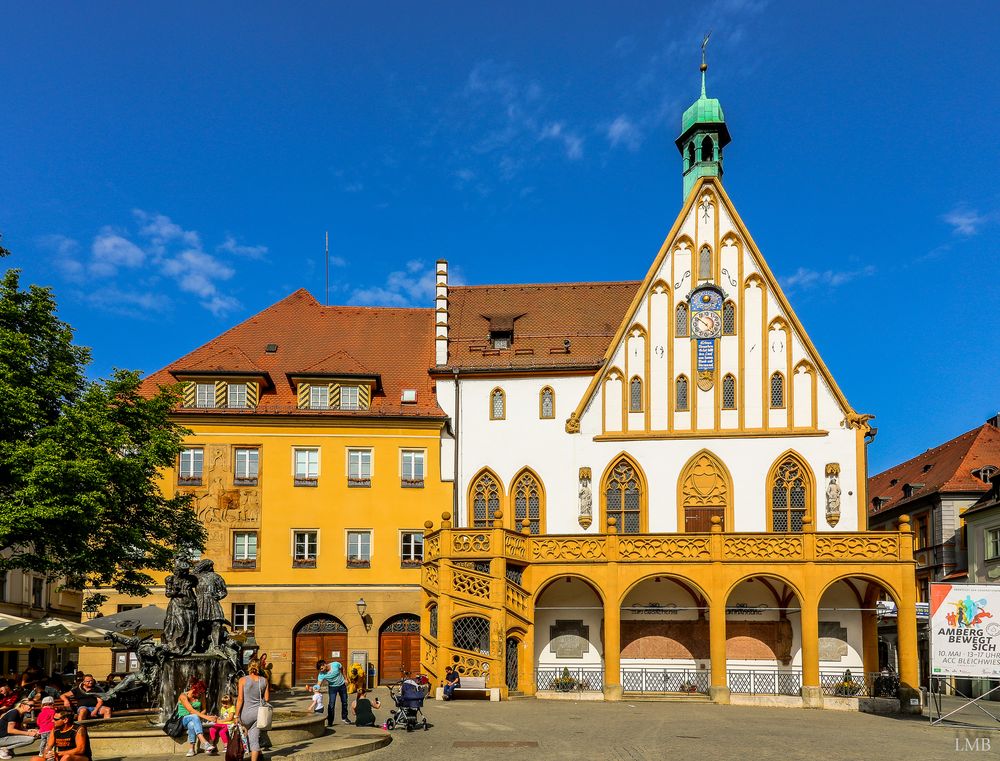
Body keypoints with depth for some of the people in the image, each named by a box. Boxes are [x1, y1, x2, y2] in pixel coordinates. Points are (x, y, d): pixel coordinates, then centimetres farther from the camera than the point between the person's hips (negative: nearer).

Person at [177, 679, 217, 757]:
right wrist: (206, 717, -33)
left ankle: (192, 748, -38)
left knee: (191, 724, -37)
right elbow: (191, 711, -24)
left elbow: (204, 709, 12)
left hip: (194, 720, 3)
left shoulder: (201, 696, 2)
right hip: (183, 719, -3)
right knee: (195, 717, -39)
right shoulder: (183, 696, -14)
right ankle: (204, 743, -52)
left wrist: (200, 715, -12)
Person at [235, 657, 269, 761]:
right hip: (259, 713, 2)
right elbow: (267, 698, 5)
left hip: (247, 713, -2)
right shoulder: (264, 681, 0)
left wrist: (237, 715, -6)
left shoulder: (243, 680, -9)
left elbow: (240, 699, -11)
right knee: (255, 740, 6)